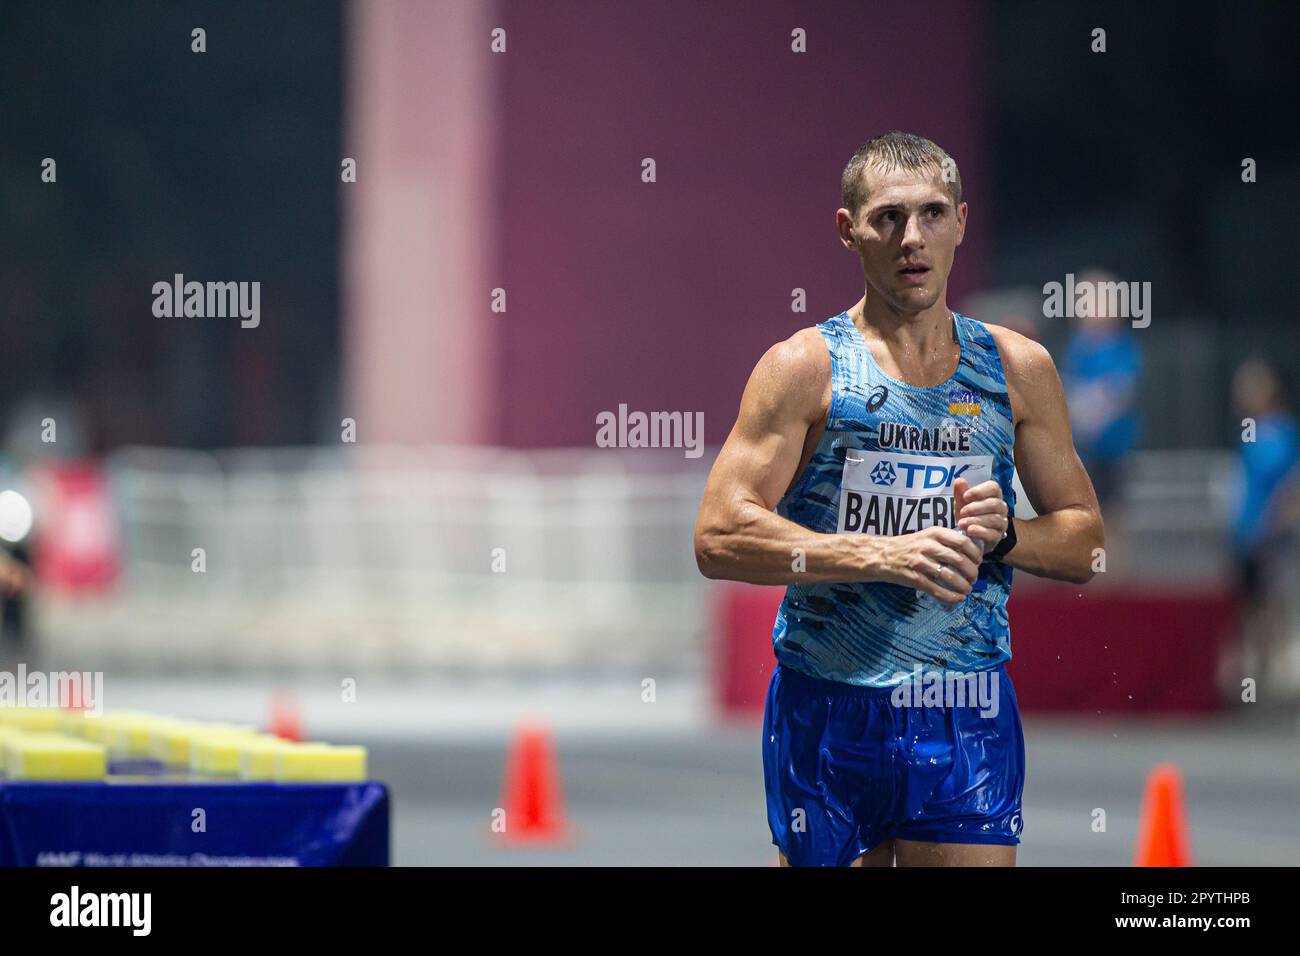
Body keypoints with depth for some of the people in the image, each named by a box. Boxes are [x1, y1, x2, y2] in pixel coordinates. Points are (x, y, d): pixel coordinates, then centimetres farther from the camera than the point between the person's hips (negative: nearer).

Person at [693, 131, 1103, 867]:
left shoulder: (1019, 370, 9)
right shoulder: (805, 367, -2)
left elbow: (1086, 543, 14)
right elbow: (719, 538, -10)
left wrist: (1002, 534, -8)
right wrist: (885, 555, -19)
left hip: (968, 721, 2)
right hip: (827, 713, -2)